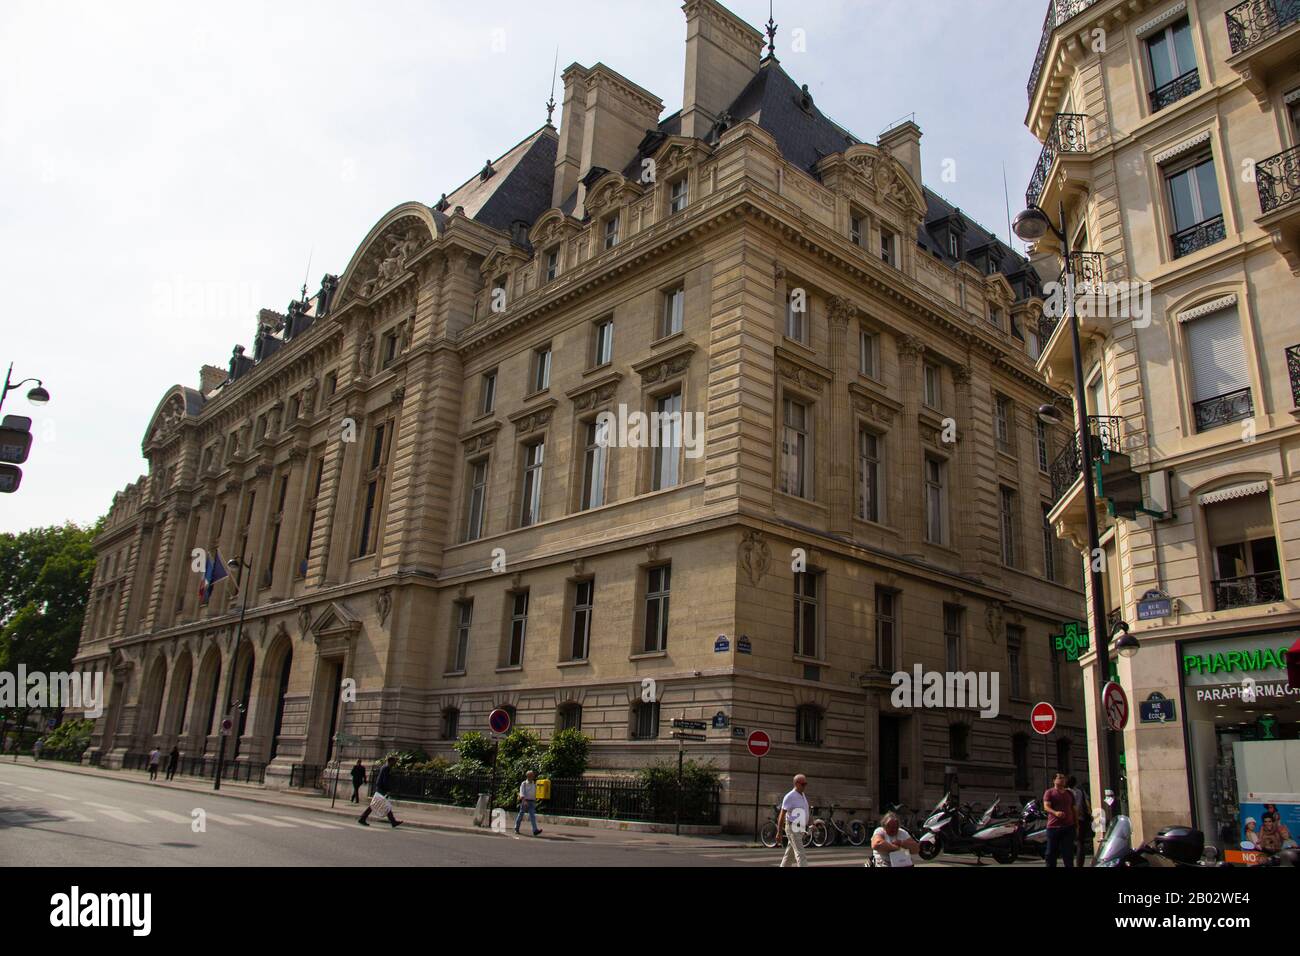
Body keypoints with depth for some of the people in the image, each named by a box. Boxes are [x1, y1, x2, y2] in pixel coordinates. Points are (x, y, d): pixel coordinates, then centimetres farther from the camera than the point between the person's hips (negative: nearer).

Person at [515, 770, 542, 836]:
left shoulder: (534, 784, 11)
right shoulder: (523, 783, -3)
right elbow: (522, 793, -15)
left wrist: (535, 802, 16)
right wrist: (524, 801, -27)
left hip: (532, 802, 3)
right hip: (524, 801, -3)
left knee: (532, 816, -10)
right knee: (521, 815, 6)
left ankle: (535, 830, -21)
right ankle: (516, 829, 24)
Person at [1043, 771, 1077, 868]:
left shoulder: (1069, 793, 19)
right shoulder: (1049, 792, 4)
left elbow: (1073, 809, 22)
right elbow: (1046, 806, -8)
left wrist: (1077, 823, 14)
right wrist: (1055, 812, -28)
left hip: (1068, 826, 3)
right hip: (1053, 826, -3)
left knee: (1068, 852, 2)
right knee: (1051, 852, 0)